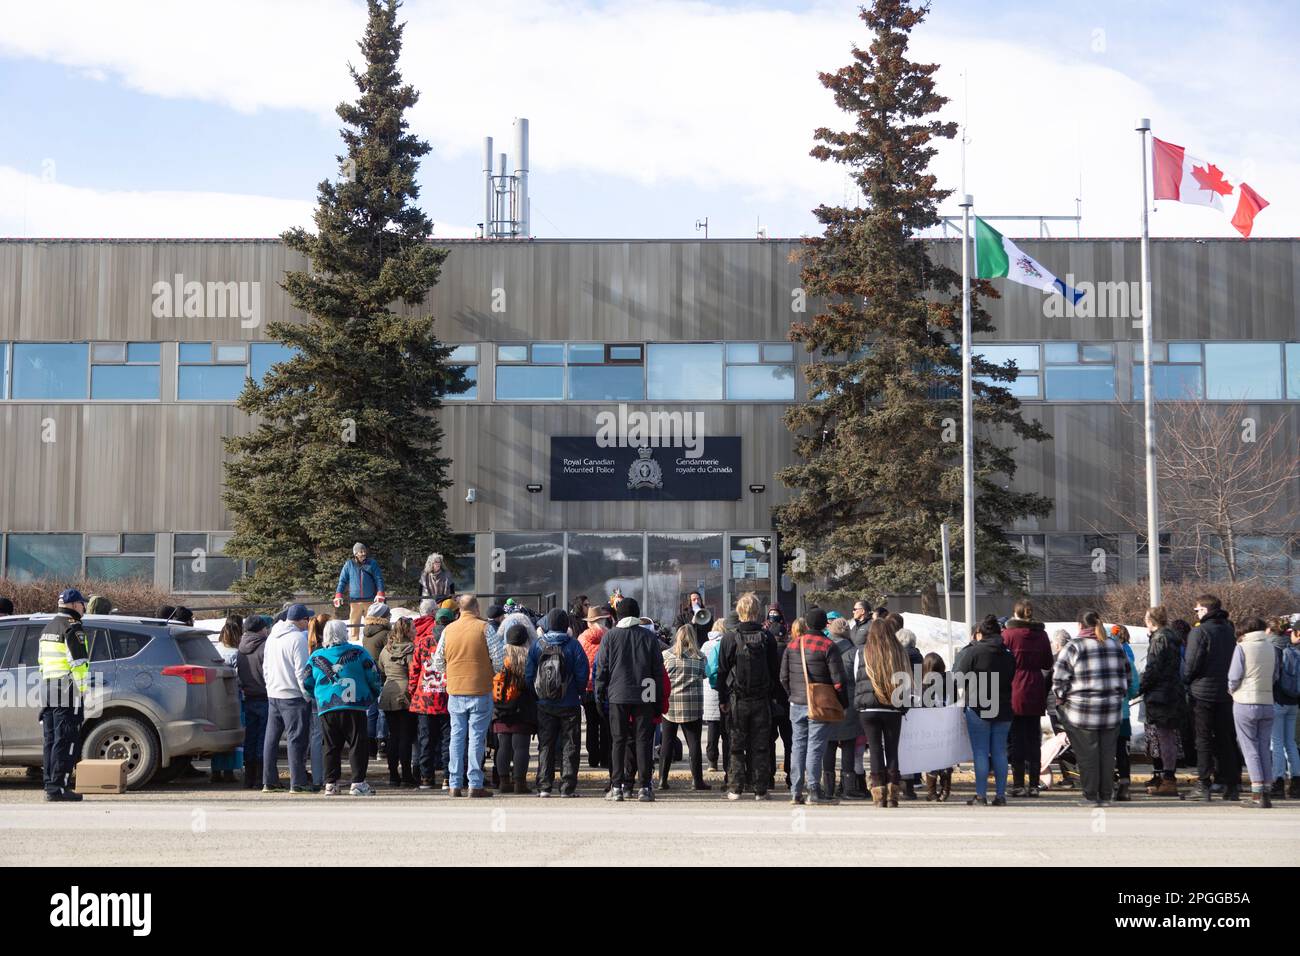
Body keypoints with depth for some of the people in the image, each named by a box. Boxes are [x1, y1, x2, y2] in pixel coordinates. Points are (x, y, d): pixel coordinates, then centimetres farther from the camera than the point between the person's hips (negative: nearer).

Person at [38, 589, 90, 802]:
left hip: (47, 689, 9)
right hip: (67, 689, -9)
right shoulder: (72, 627, -9)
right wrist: (83, 689, -14)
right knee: (66, 740, -8)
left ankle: (50, 785, 10)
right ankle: (58, 787, -12)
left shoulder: (47, 628, 21)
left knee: (51, 740, 10)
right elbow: (78, 662, -16)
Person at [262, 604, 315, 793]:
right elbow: (301, 670, -16)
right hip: (293, 696, -8)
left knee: (271, 738, 10)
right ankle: (298, 783, -3)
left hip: (273, 694, 8)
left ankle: (269, 781, 13)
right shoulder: (298, 638, -13)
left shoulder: (272, 637, 13)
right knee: (297, 738, -3)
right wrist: (307, 694, -9)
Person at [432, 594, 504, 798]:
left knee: (457, 737, 9)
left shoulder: (448, 630, 5)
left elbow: (438, 664, 10)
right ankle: (475, 784, 0)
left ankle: (455, 785, 10)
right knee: (477, 737, 0)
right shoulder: (485, 628, -6)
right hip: (480, 691, -3)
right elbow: (499, 662, -8)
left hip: (455, 692, 3)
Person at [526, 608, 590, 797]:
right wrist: (579, 692, 7)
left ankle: (544, 786, 7)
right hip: (569, 704, -2)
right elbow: (583, 674, -9)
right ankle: (568, 787, 3)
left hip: (544, 704, 2)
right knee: (569, 746, 6)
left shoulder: (537, 645, -2)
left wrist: (537, 693, 11)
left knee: (545, 746, 10)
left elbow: (529, 676, -2)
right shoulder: (573, 645, -9)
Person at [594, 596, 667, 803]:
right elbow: (658, 670, 5)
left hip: (617, 696, 0)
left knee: (618, 741, 5)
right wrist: (659, 699, 10)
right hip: (644, 697, 0)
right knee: (643, 740, 3)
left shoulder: (610, 636, 1)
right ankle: (644, 787, 0)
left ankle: (617, 786, 2)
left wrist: (599, 694, 9)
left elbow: (602, 668, 1)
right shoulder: (649, 636, 4)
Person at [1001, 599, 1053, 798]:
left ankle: (1019, 785, 2)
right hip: (1036, 693, 3)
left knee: (1017, 739, 3)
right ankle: (1034, 785, 10)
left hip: (1015, 693, -3)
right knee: (1034, 740, 11)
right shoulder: (1041, 634, 2)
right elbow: (1048, 664, 9)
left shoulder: (1009, 634, -9)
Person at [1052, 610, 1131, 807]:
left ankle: (1091, 796, 4)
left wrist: (1061, 699, 8)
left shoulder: (1073, 647, -6)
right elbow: (1126, 675, 18)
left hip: (1082, 711, -4)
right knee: (1107, 754, 9)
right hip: (1111, 710, 5)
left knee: (1087, 754, 1)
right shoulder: (1114, 646, 11)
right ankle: (1106, 795, 12)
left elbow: (1059, 679, -7)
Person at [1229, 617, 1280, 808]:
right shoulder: (1272, 648, 6)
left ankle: (1257, 795, -6)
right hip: (1267, 703, 4)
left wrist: (1232, 690, 11)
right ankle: (1267, 792, 8)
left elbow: (1234, 677, -7)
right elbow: (1276, 676, 10)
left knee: (1250, 749, 0)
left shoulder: (1242, 647, -7)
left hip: (1245, 704, -4)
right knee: (1265, 748, 11)